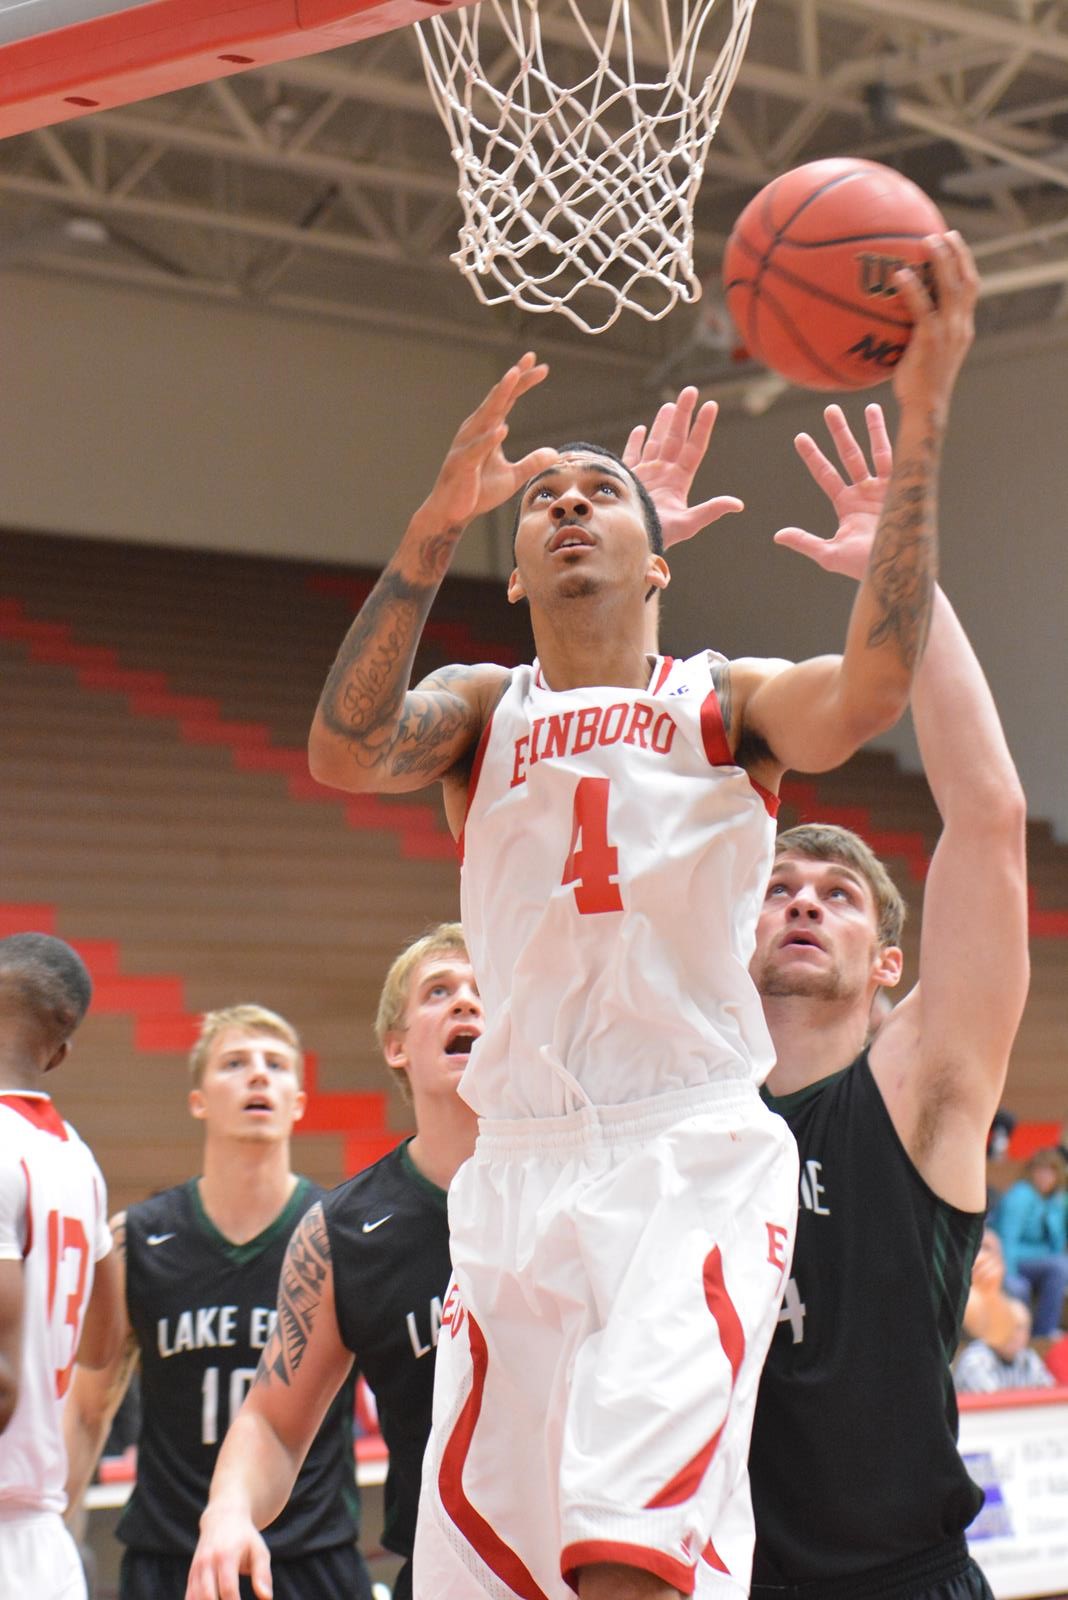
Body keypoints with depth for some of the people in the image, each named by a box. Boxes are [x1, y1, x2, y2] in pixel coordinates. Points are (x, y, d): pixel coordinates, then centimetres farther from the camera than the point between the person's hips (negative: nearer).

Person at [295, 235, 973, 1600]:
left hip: (694, 1162, -3)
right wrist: (435, 528, -18)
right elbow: (344, 751, -7)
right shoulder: (481, 710, 15)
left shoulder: (725, 704, 9)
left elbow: (870, 690, -13)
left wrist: (918, 420, -19)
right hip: (520, 1169, 3)